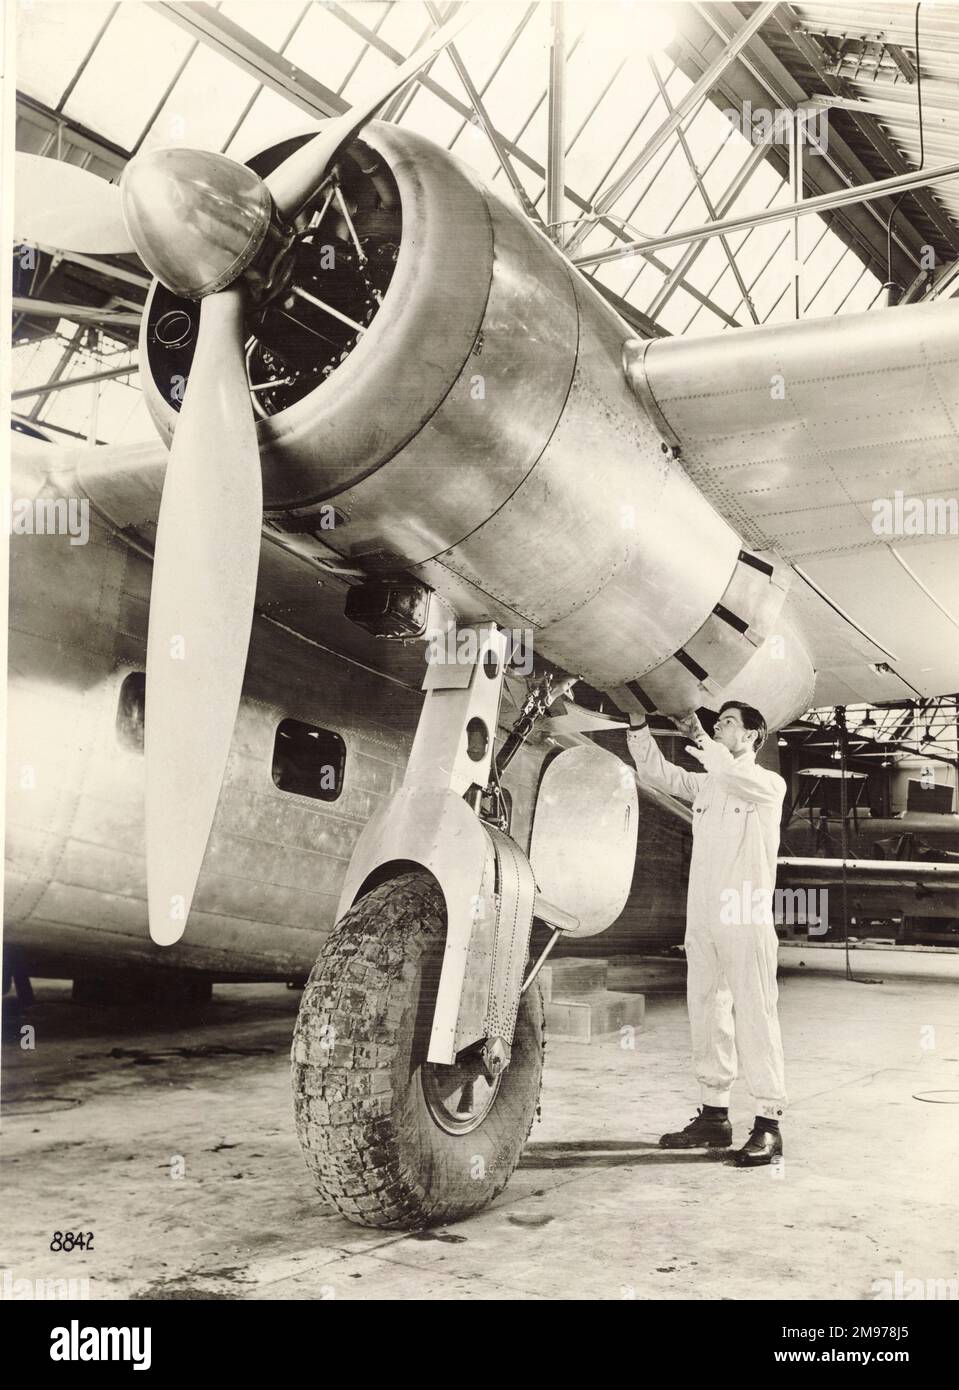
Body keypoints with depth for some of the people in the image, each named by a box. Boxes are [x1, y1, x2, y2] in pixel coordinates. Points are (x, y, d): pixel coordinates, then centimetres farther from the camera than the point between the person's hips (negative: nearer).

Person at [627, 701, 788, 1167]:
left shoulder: (769, 784, 1)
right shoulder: (705, 784, 18)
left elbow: (736, 775, -21)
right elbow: (656, 772, 10)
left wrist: (698, 736, -19)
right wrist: (638, 725, 0)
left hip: (747, 919, -6)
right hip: (701, 919, 6)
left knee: (755, 1016, -7)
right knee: (706, 1015, 8)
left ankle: (768, 1124, -4)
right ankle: (714, 1116, 15)